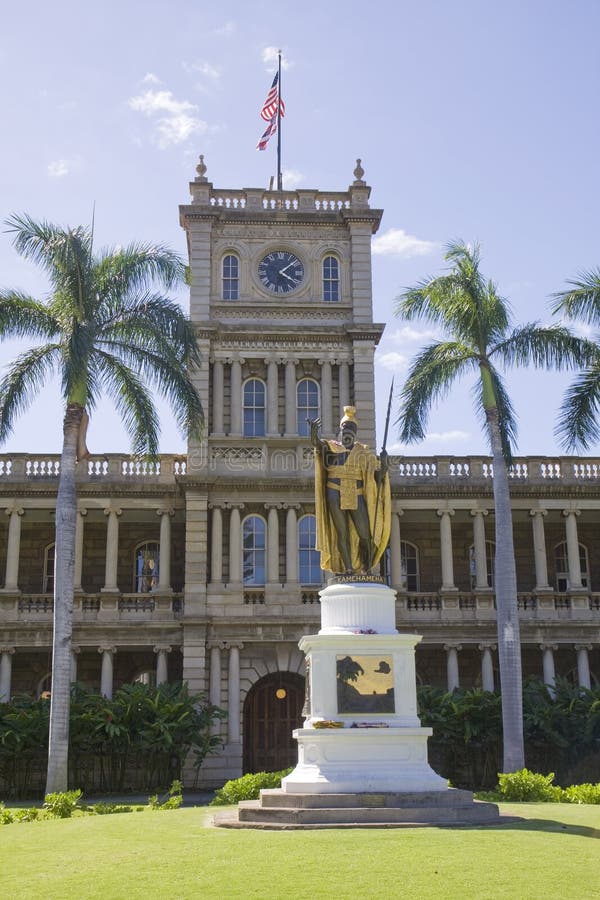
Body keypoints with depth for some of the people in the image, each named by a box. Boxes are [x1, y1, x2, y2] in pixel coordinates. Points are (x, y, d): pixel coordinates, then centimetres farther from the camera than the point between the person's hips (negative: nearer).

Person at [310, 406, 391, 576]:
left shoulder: (364, 452, 12)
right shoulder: (331, 447, 9)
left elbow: (377, 475, 6)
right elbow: (316, 443, -14)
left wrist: (383, 465, -15)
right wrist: (313, 432, -36)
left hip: (356, 497, 1)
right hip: (335, 494, -1)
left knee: (365, 534, -5)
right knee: (341, 533, -1)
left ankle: (367, 570, 11)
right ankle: (348, 569, 3)